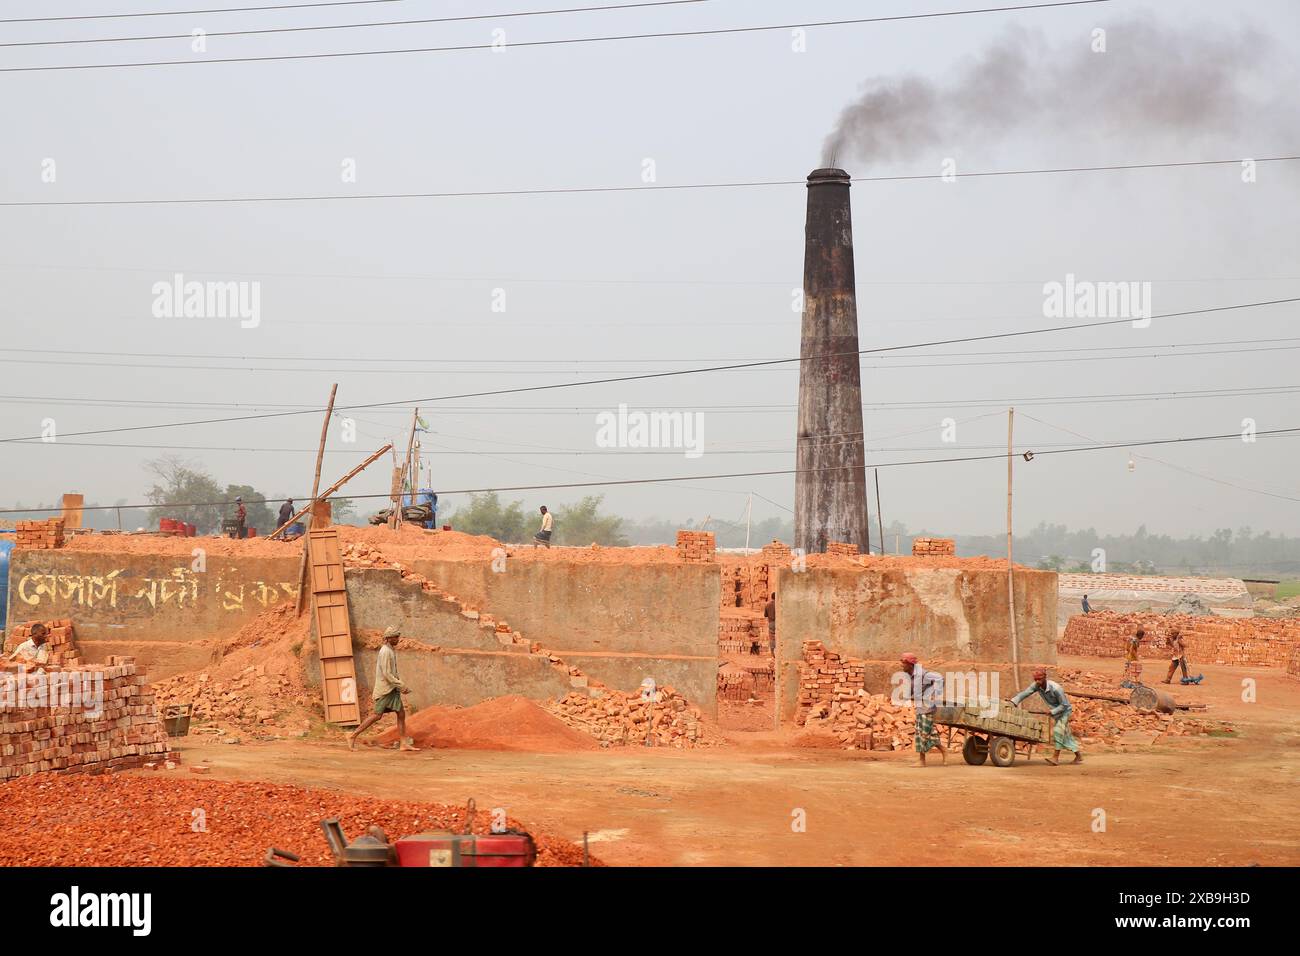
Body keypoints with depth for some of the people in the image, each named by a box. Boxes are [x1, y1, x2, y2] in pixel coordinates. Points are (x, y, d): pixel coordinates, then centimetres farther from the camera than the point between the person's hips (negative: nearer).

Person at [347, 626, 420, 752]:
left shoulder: (391, 650, 13)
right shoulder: (385, 652, -17)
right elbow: (386, 674, -21)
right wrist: (402, 686, -19)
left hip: (392, 689, 9)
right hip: (385, 689, -9)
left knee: (401, 714, 3)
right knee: (377, 715, -7)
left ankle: (403, 744, 2)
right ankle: (353, 736, 1)